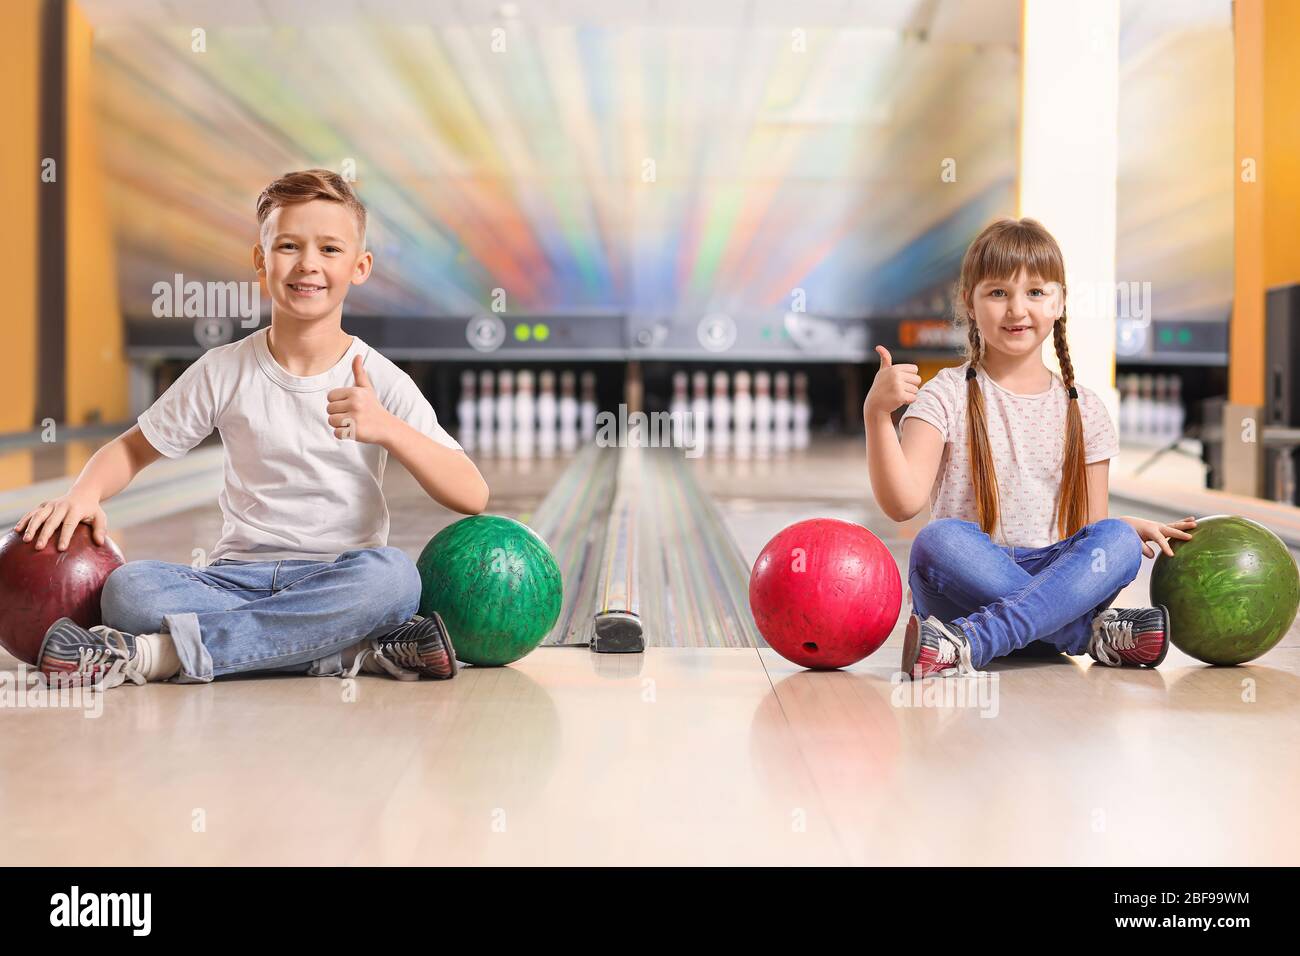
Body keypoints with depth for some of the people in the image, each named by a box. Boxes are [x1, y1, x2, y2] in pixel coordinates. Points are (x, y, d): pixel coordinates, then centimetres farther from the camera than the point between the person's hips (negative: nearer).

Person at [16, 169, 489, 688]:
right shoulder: (225, 371, 3)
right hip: (238, 576, 1)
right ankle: (362, 650, -29)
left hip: (339, 581, -1)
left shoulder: (381, 381, -2)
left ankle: (155, 654, -30)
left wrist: (387, 429, -25)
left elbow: (472, 497, -10)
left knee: (393, 574, -36)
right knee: (127, 588, -28)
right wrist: (84, 494, -8)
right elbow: (132, 449, 14)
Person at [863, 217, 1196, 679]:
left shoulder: (1083, 410, 11)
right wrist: (876, 414, -27)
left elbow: (1090, 525, 12)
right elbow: (902, 501, -13)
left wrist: (1136, 530, -9)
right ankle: (1093, 632, -26)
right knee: (940, 539, -34)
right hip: (966, 583, -3)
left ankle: (967, 643, -38)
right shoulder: (948, 397, 1)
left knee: (1116, 539, -26)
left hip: (1057, 579, 3)